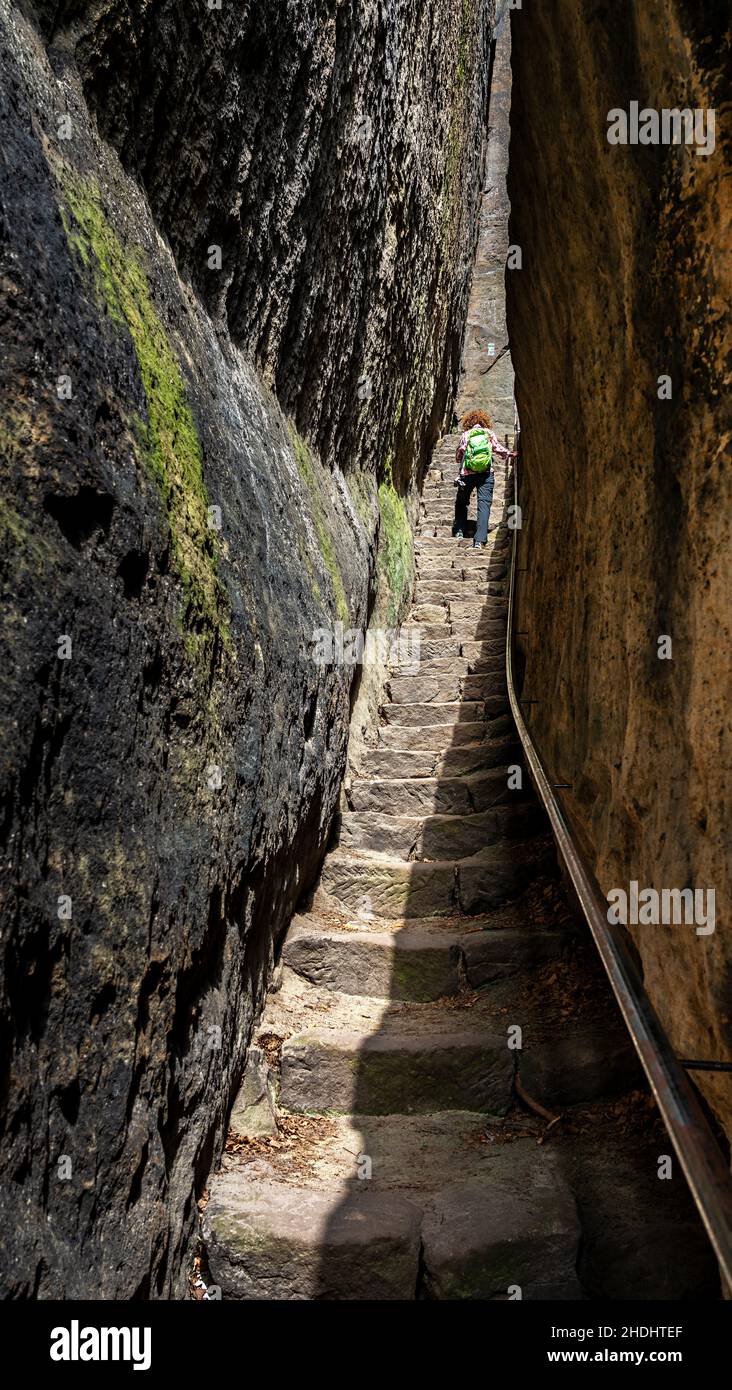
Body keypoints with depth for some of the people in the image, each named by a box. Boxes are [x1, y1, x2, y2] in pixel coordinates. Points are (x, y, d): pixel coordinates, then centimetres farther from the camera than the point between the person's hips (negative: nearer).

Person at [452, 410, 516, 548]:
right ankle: (479, 540, -18)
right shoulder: (489, 433, 10)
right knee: (484, 504, -5)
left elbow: (458, 455, 10)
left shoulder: (465, 435, 10)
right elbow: (498, 448, 2)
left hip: (467, 474, 1)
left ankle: (459, 532, 12)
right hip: (486, 474, 0)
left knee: (461, 502, 21)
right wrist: (509, 454, 16)